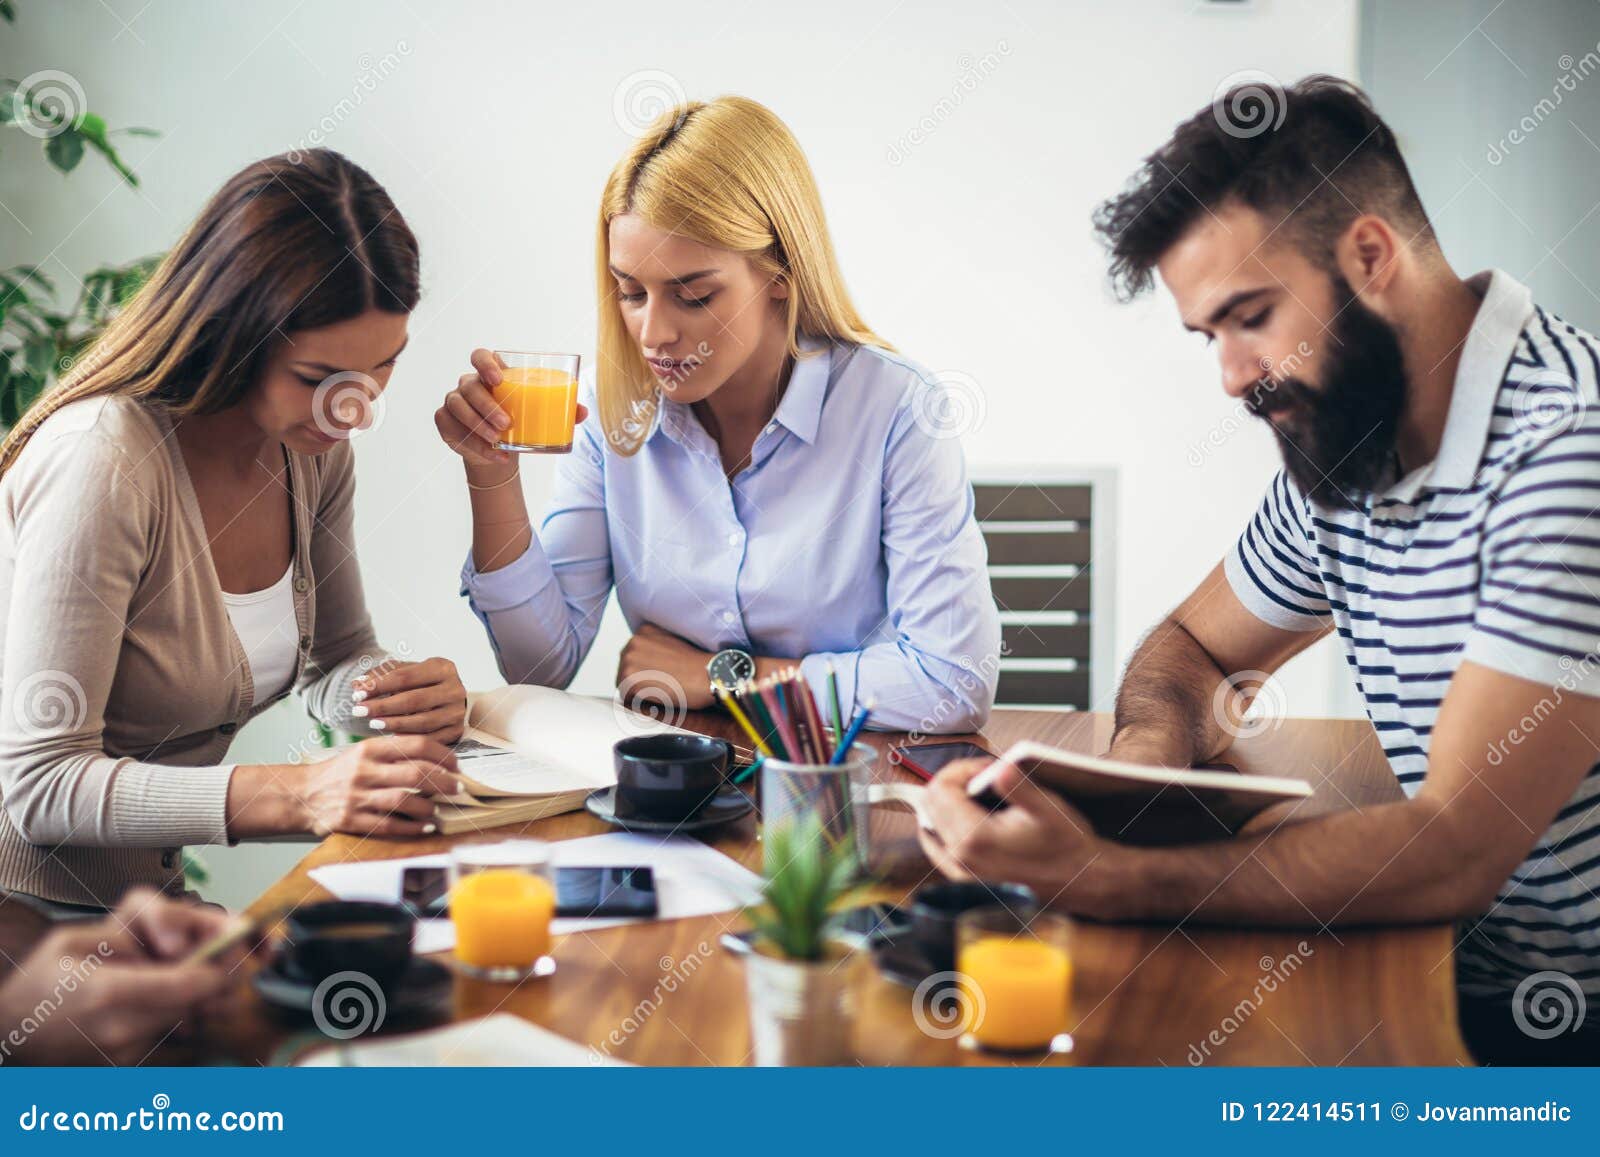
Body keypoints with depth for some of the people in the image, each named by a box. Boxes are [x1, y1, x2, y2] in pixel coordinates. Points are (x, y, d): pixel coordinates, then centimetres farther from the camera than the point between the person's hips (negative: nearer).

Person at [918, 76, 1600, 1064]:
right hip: (1463, 980, 7)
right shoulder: (1340, 455, 4)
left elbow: (1455, 852, -27)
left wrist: (1106, 878, -33)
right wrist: (1155, 743, -6)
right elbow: (1192, 646, 19)